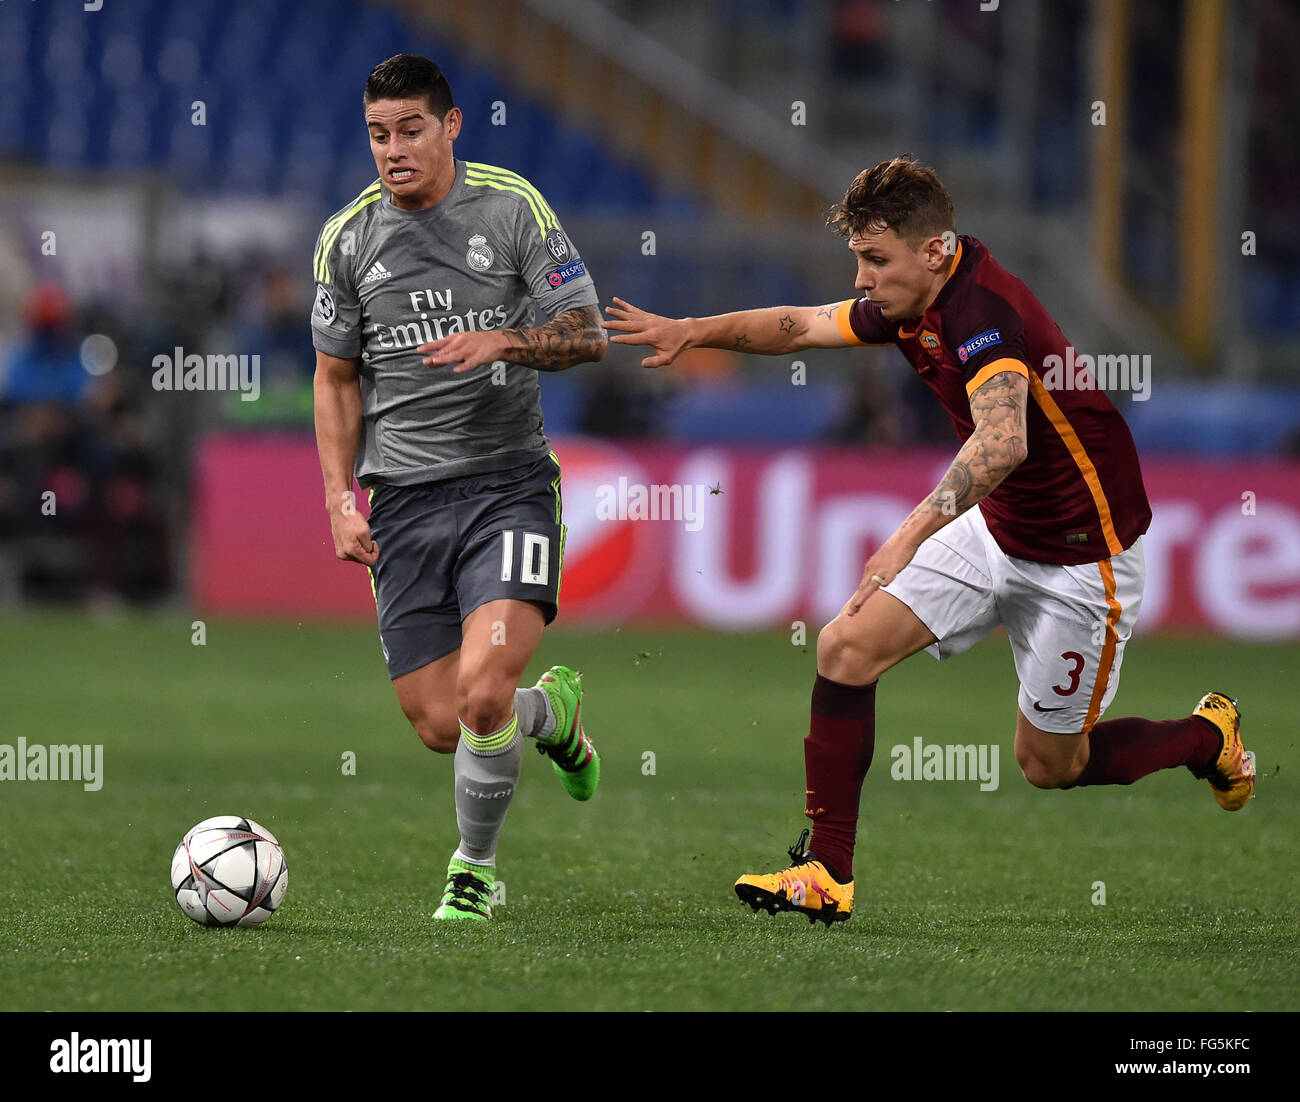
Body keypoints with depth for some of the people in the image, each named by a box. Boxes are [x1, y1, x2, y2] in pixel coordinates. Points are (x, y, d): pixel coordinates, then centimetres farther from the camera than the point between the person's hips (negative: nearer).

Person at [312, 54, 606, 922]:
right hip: (404, 498, 3)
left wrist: (505, 342, -20)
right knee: (440, 726, -1)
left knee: (481, 689, -22)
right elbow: (337, 376, 14)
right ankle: (551, 710, 33)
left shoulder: (512, 207, -3)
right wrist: (340, 498, 4)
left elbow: (589, 335, -1)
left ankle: (475, 869, 2)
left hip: (509, 481, -3)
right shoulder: (348, 239, 4)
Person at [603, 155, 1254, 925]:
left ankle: (1209, 738, 31)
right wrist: (694, 331, 10)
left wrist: (913, 532, -53)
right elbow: (803, 326, 17)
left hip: (1083, 557, -8)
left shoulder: (981, 307, -30)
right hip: (995, 530, 8)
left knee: (1047, 764, 4)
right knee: (847, 648, -7)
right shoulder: (912, 306, -2)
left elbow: (1002, 442, -47)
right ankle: (827, 874, -2)